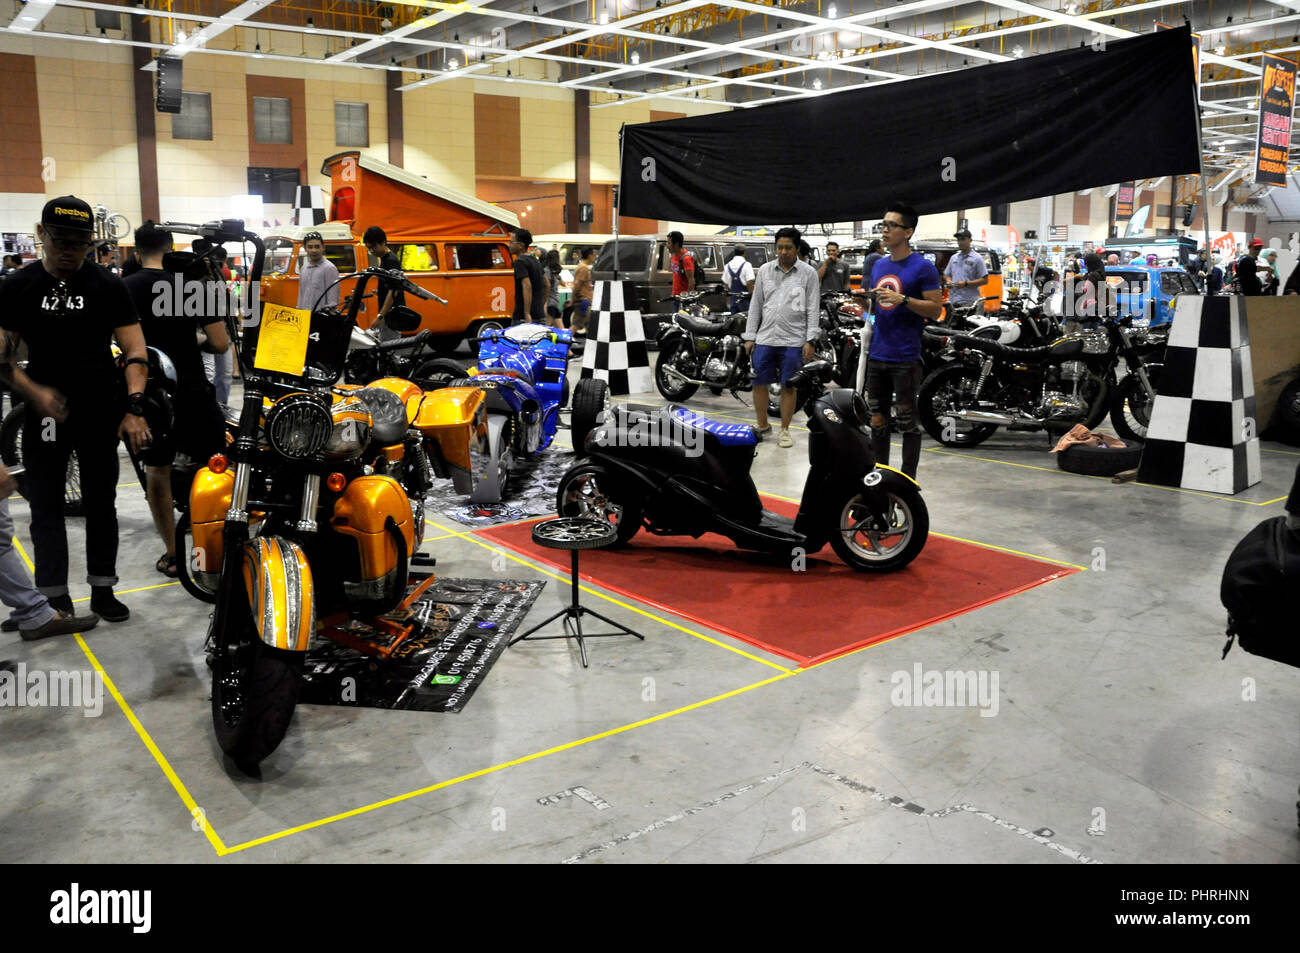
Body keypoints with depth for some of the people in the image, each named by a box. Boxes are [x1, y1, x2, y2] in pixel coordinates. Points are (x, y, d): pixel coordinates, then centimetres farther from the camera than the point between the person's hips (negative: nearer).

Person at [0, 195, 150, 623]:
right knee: (46, 508, 3)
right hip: (45, 413, 0)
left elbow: (135, 351, -5)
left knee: (101, 504, 9)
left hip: (101, 413, 0)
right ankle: (55, 599, 10)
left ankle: (102, 590, 20)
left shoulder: (108, 287, 1)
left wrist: (133, 407, -18)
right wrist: (35, 392, -17)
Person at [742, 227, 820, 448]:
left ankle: (785, 430, 15)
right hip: (765, 338, 3)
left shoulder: (808, 273, 0)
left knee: (788, 386, 3)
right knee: (759, 383, 4)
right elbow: (755, 305, 10)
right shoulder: (765, 271, 8)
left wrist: (810, 341, -8)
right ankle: (762, 426, 20)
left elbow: (813, 308, -1)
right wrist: (750, 337, 6)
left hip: (793, 340, -3)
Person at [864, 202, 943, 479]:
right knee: (877, 417, 12)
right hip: (877, 355, 7)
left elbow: (936, 309, -10)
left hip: (905, 358, -7)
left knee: (907, 420, 0)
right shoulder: (879, 265, 14)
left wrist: (903, 299, -21)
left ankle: (908, 478, 8)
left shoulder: (923, 267, -7)